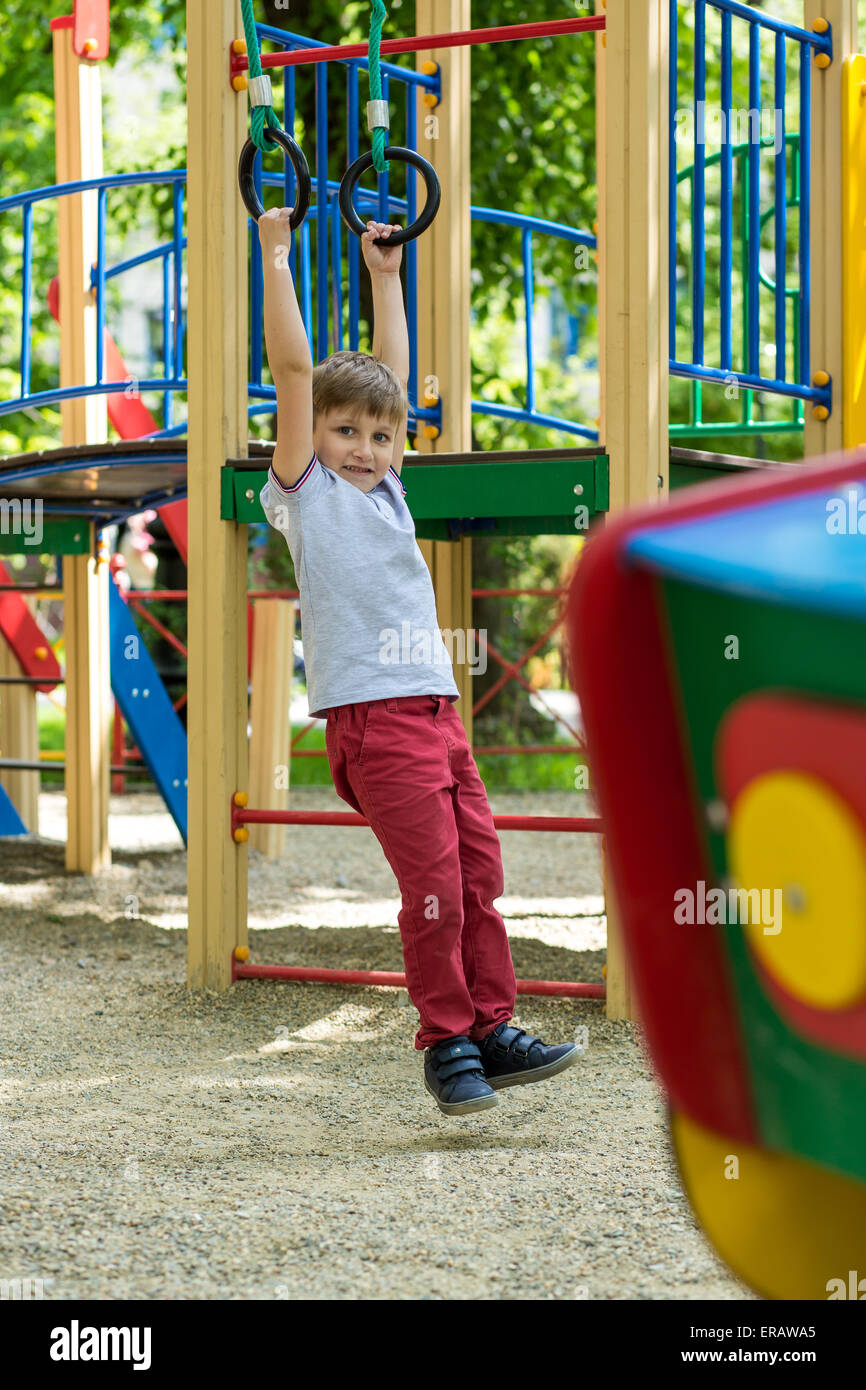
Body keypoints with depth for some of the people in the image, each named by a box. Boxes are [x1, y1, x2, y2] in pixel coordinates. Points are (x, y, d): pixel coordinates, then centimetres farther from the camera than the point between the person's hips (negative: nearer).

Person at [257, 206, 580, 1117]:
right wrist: (275, 258, -2)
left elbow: (393, 372, 27)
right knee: (433, 886, -8)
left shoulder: (385, 487, 18)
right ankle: (445, 1043, 3)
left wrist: (385, 275, 30)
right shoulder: (306, 490, 3)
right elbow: (294, 368, -2)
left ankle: (491, 1030, 14)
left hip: (437, 709, 7)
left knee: (480, 877, 6)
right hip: (371, 714, -7)